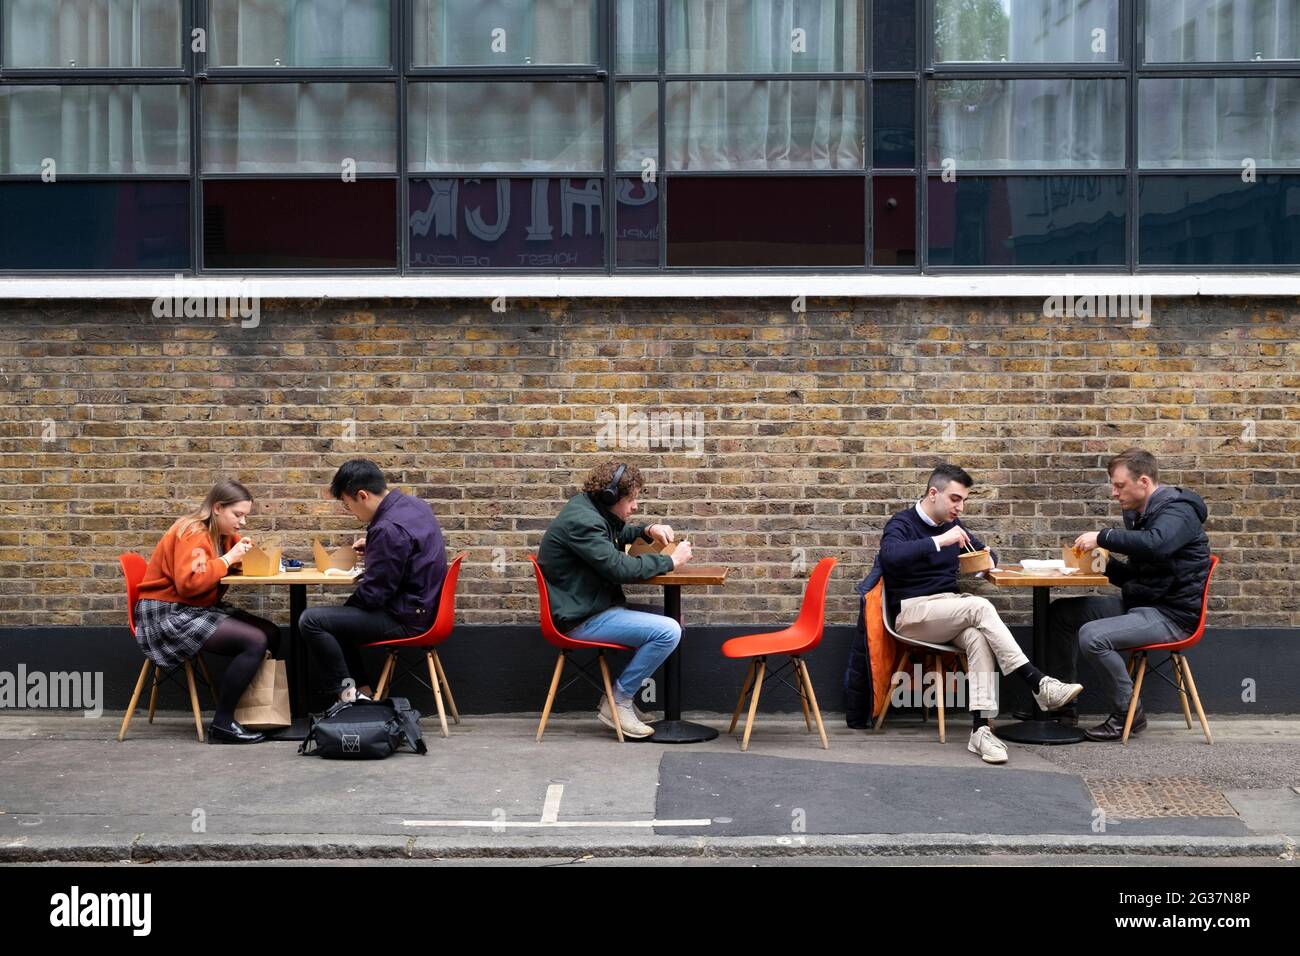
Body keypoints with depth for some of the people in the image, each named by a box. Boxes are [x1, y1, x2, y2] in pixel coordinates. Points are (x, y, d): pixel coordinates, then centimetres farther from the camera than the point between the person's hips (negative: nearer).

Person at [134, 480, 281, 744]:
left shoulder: (221, 534, 11)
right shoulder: (193, 534, -17)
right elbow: (188, 582, -28)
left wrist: (244, 551, -1)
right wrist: (227, 559, -21)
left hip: (198, 610, 10)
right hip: (168, 614, -10)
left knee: (271, 633, -3)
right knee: (255, 641, -23)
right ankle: (222, 724, -17)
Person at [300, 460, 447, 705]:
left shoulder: (389, 528, -25)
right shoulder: (413, 505, 4)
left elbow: (372, 594, -20)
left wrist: (347, 605, -1)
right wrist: (372, 543, 15)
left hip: (406, 620, -10)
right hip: (424, 607, 10)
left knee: (311, 620, -14)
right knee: (335, 616, 26)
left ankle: (345, 692, -1)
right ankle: (361, 689, 21)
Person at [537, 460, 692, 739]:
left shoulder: (592, 511, 11)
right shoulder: (581, 521, -20)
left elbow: (619, 536, 32)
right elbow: (619, 568, -25)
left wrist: (647, 531, 10)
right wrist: (670, 561, -14)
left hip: (593, 607, 11)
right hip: (581, 619, -11)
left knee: (669, 619, 15)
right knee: (668, 632, -21)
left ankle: (622, 696, 13)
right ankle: (618, 702, -8)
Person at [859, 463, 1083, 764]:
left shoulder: (952, 524, 15)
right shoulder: (902, 523, -5)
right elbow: (891, 555, -28)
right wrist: (939, 541, -29)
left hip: (949, 610, 6)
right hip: (911, 612, -6)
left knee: (978, 636, -31)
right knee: (981, 607, -31)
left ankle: (981, 729, -40)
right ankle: (1039, 685, -32)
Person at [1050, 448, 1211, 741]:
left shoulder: (1178, 511, -14)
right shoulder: (1138, 513, 15)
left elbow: (1154, 544, -38)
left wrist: (1103, 536, -27)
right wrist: (1106, 565, 0)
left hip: (1172, 615, -10)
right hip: (1138, 604, 10)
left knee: (1092, 636, -29)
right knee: (1060, 613, 5)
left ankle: (1128, 715, -12)